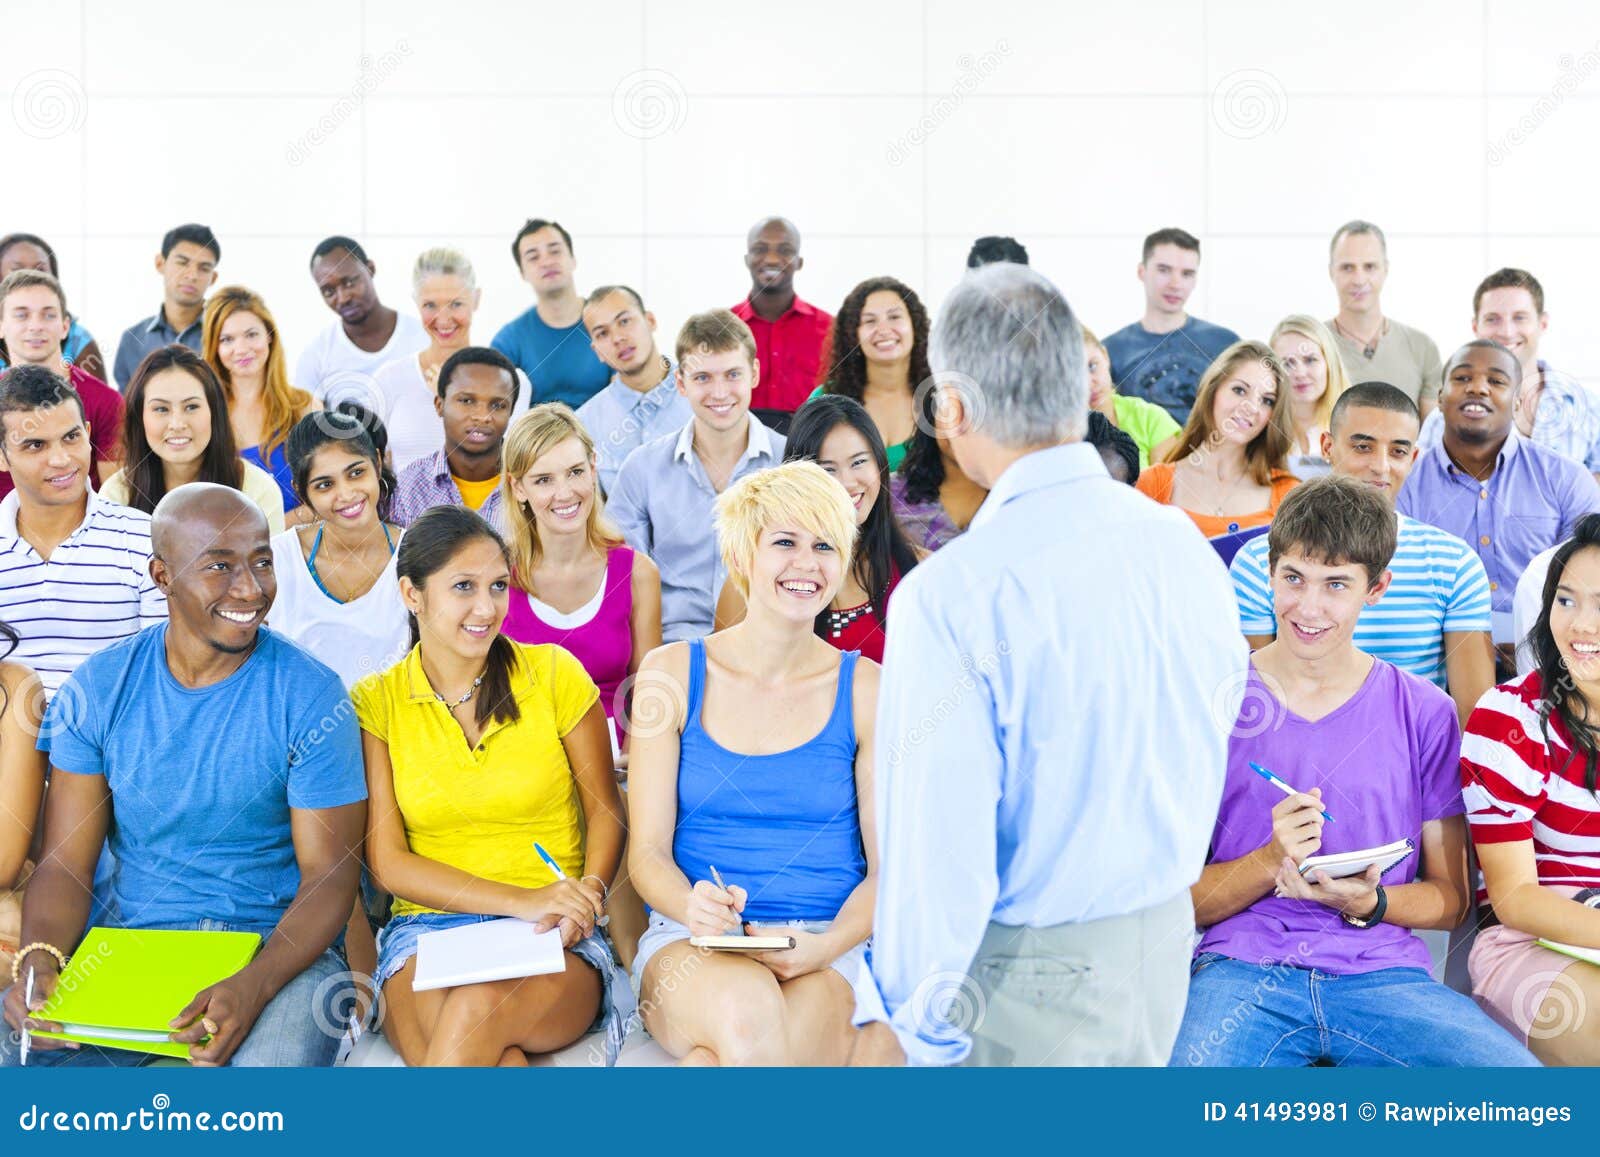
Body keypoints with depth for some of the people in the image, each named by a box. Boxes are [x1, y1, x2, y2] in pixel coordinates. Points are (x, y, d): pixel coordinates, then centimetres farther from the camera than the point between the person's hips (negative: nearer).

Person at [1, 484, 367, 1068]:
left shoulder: (311, 697, -6)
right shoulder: (99, 688, 2)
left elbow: (329, 874, -8)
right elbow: (65, 863, 2)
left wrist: (252, 987, -25)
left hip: (278, 946, -2)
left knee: (272, 1064, -33)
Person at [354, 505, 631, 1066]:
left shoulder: (553, 674, 3)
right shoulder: (375, 702, 4)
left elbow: (604, 810, 10)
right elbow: (389, 862, 0)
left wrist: (586, 896, -12)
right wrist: (521, 901, -13)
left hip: (556, 938, 0)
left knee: (478, 1007, -35)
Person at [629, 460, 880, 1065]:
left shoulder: (866, 690, 5)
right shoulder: (673, 672, 5)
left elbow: (889, 869, 5)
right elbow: (648, 851, 3)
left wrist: (824, 946, -16)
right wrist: (694, 905, -20)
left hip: (828, 954, -1)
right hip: (689, 944, 1)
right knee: (746, 1008, -36)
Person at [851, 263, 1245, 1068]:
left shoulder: (949, 595, -24)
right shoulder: (1189, 548, -4)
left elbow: (938, 842, -21)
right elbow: (1208, 765, 6)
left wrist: (893, 1021, -10)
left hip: (1023, 975, -6)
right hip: (1165, 941, 6)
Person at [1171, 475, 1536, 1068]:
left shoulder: (1426, 715, 10)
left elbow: (1449, 898, 13)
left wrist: (1367, 902, -8)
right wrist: (1272, 860, -14)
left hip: (1385, 972, 3)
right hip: (1242, 967, -2)